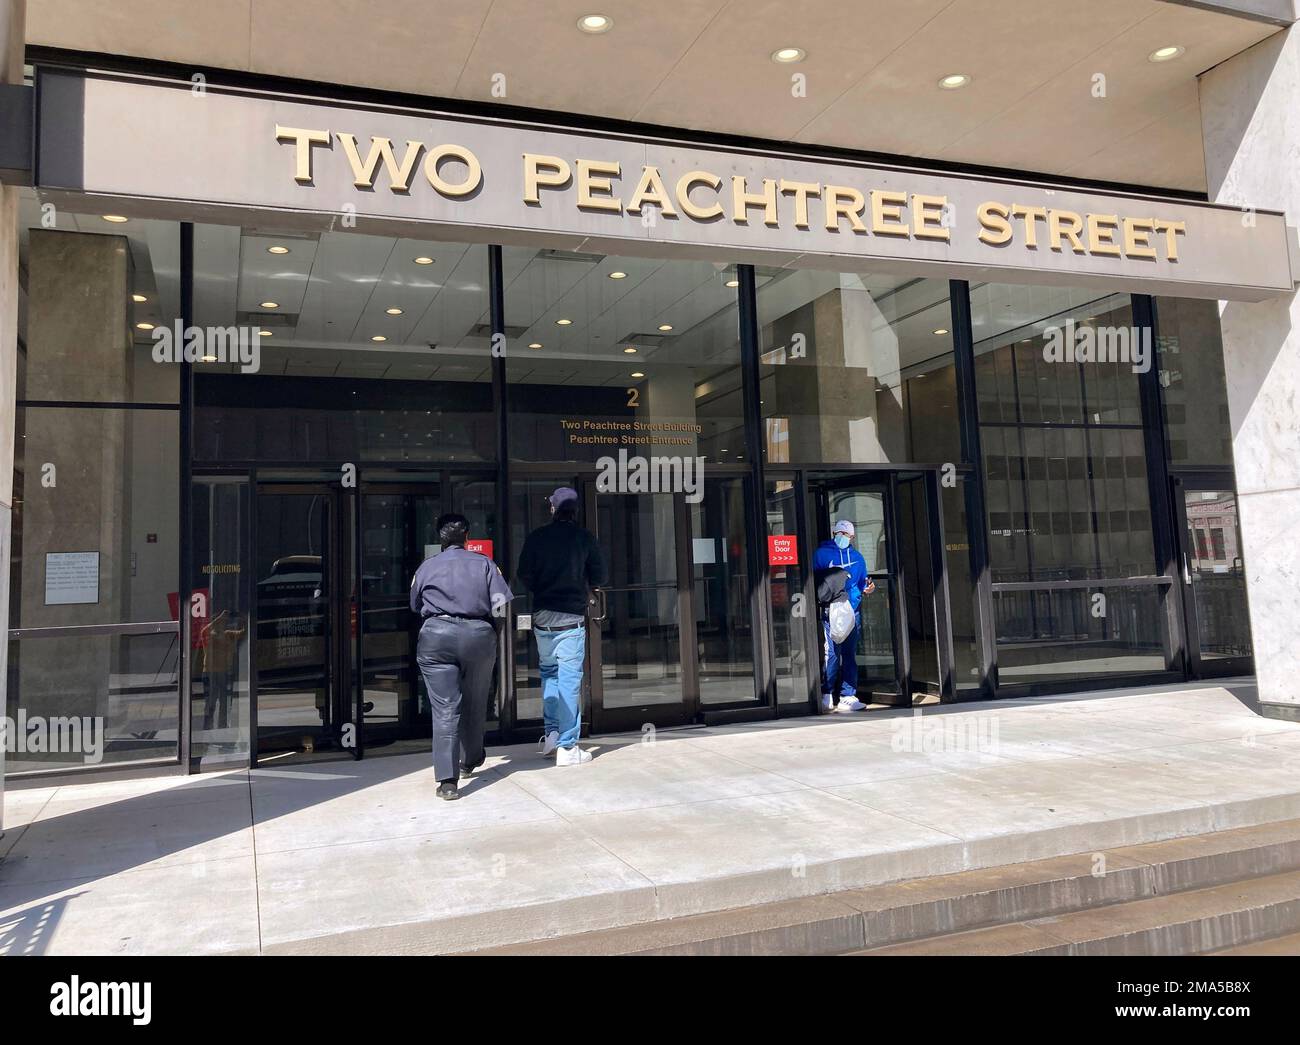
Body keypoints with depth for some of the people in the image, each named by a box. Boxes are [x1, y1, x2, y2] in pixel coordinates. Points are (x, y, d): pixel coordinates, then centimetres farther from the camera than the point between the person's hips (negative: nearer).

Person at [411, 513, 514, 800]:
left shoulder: (427, 566, 11)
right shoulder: (483, 563, 8)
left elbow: (415, 606, 19)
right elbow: (502, 604, -1)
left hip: (436, 636, -1)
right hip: (478, 635, 1)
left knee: (445, 709, -2)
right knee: (475, 703, 19)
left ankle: (448, 780, -8)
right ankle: (470, 761, 39)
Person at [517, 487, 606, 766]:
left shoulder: (537, 536, 0)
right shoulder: (584, 538, -3)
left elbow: (524, 574, 2)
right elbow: (599, 577, 0)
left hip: (542, 617, 3)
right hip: (571, 617, -2)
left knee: (549, 673, 21)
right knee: (569, 680, -1)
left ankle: (550, 734, 18)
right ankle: (568, 747, 1)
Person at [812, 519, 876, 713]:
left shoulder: (857, 557, 18)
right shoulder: (822, 554, 4)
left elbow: (862, 583, 21)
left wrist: (867, 588, 0)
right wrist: (821, 597, -16)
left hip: (852, 611, 5)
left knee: (850, 654, 6)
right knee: (832, 652, -11)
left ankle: (848, 697, 11)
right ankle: (826, 696, -4)